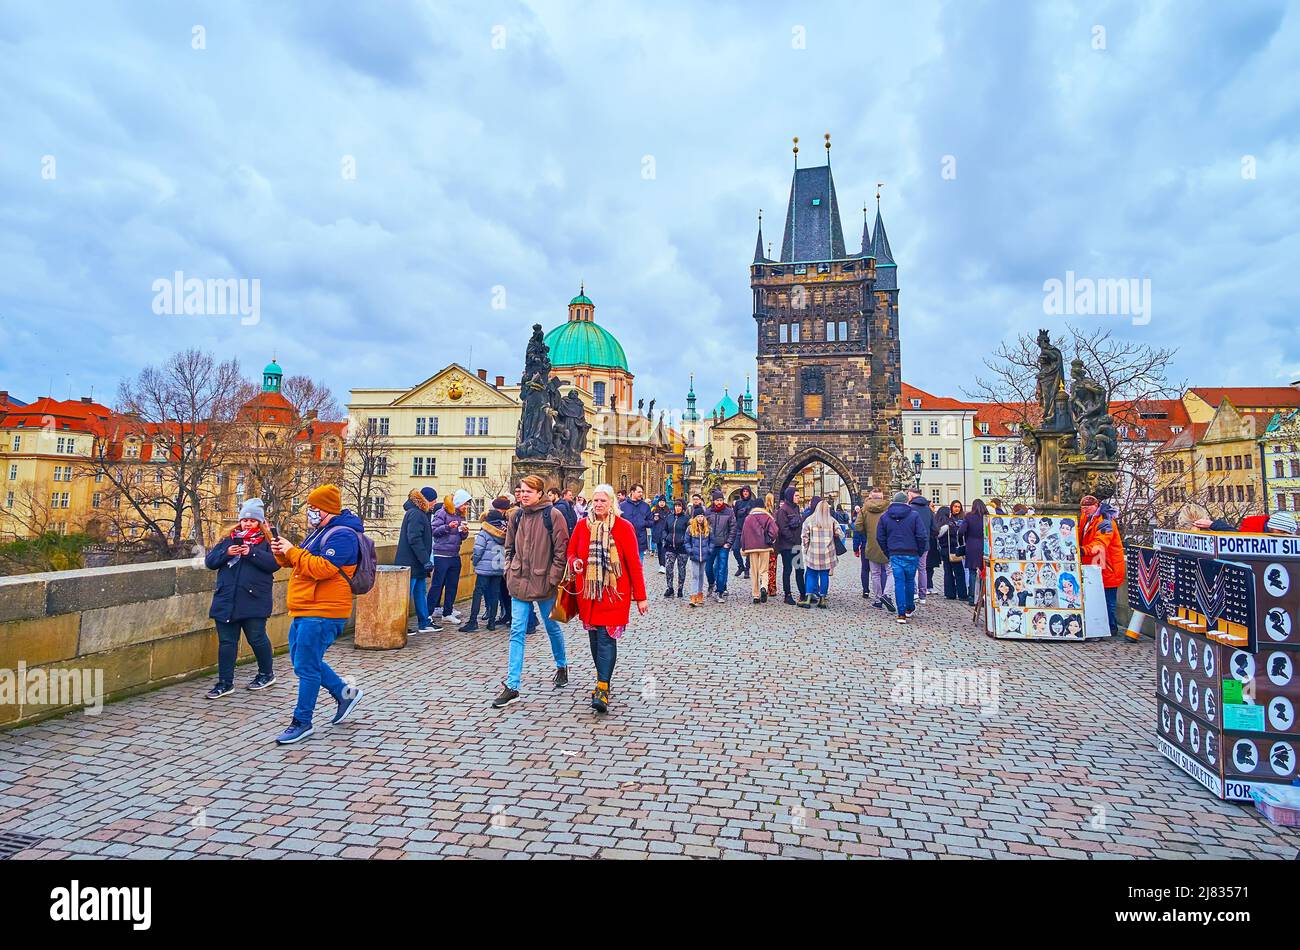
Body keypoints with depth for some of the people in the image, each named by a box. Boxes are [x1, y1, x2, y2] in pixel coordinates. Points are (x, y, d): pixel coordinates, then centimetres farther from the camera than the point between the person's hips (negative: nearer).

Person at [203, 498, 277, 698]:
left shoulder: (266, 541, 1)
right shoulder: (228, 539, 13)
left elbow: (275, 563, -14)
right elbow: (209, 561, 7)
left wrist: (251, 552, -20)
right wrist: (226, 553, -11)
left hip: (254, 601, -4)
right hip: (226, 600, 4)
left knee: (257, 638, 4)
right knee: (226, 642, 8)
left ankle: (267, 674, 24)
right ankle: (225, 683, 18)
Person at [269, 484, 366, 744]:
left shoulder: (342, 535, -16)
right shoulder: (320, 532, 17)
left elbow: (323, 568, -27)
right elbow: (301, 560, 21)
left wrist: (292, 551, -19)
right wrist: (282, 553, 2)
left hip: (322, 613, -11)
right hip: (305, 610, 11)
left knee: (306, 667, -4)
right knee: (301, 661, 17)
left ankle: (302, 722, 10)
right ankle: (345, 693, 27)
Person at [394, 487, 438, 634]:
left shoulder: (420, 513, 15)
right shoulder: (415, 514, -17)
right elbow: (414, 539, -23)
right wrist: (426, 560, -22)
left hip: (417, 563, 10)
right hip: (411, 563, -10)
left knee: (421, 593, 15)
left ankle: (424, 623, 24)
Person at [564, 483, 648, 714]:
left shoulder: (623, 527, -6)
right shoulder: (582, 525, 4)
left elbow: (634, 563, -5)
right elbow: (571, 552, 15)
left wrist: (640, 597, -4)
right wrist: (575, 563, -10)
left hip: (615, 592, -4)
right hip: (588, 591, 4)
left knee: (607, 637, -8)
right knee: (594, 636, 12)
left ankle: (602, 688, -6)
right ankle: (603, 675, 31)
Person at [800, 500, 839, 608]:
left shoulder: (809, 520, -4)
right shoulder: (832, 521, 0)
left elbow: (804, 537, -3)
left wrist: (806, 549, 9)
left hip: (813, 554, -1)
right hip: (827, 554, 1)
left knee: (811, 575, 6)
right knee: (824, 576, 8)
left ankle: (808, 599, 0)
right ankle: (822, 599, 12)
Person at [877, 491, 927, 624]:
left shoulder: (884, 516, 4)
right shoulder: (914, 515, -5)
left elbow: (880, 538, 5)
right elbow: (922, 536, -8)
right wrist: (919, 552, 5)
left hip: (894, 555, 1)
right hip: (911, 554, -1)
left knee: (899, 582, 2)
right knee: (910, 581, 15)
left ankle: (901, 613, -3)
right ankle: (909, 608, 30)